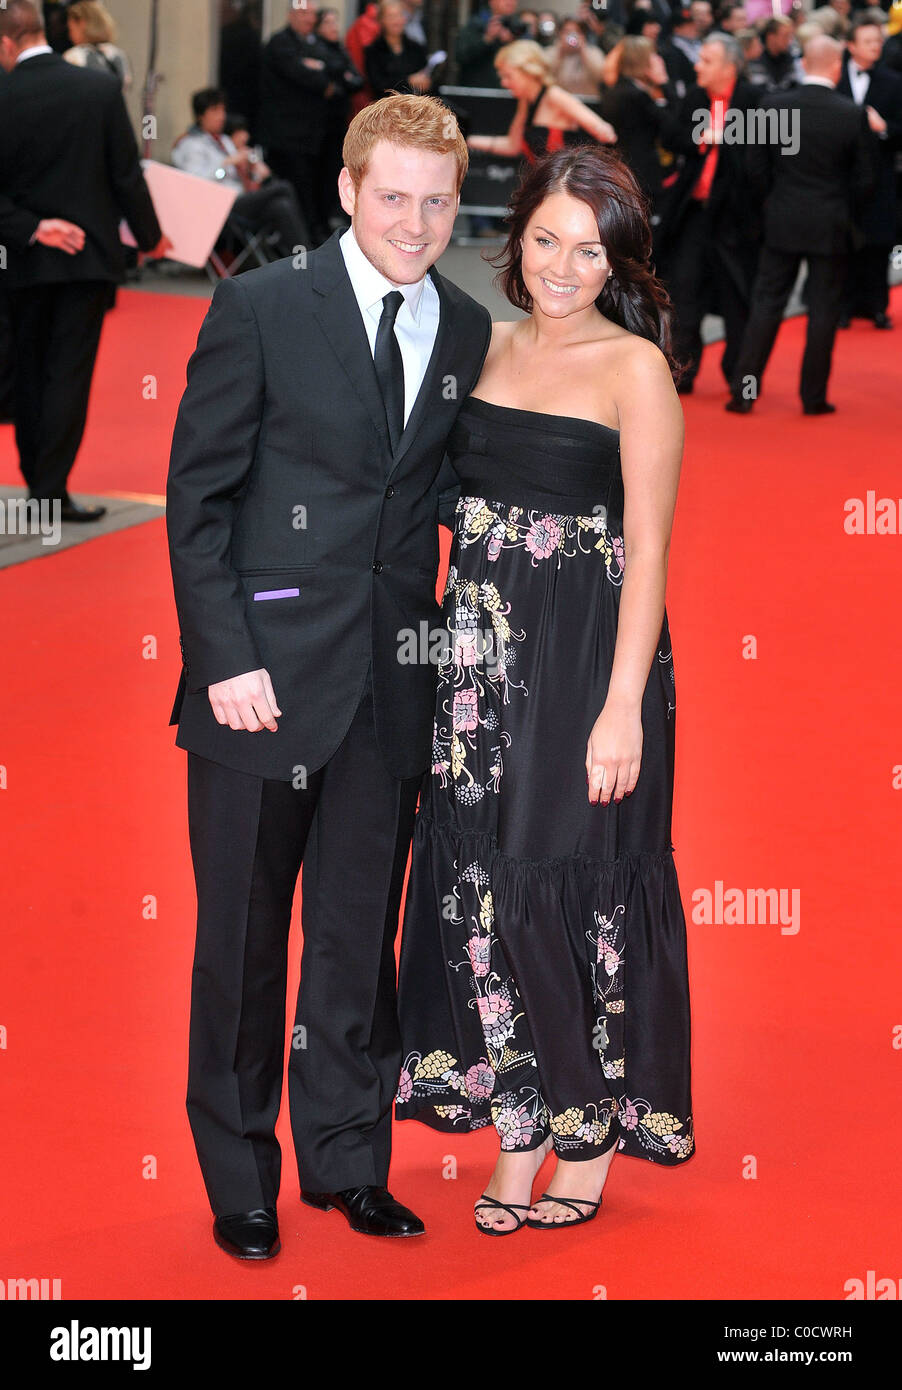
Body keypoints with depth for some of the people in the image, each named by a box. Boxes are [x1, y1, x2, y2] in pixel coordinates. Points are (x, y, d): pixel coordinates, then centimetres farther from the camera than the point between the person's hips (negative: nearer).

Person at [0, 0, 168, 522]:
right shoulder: (101, 88, -8)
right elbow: (127, 174, -4)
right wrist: (150, 235, 7)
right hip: (90, 253, -1)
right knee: (70, 371, 1)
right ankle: (52, 487, -3)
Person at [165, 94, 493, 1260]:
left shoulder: (468, 333, 7)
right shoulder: (261, 309, -6)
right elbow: (197, 496, -7)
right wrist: (225, 657, -13)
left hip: (392, 683, 4)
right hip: (265, 673, -4)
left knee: (361, 934, 13)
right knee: (242, 940, 7)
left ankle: (348, 1161, 28)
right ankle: (238, 1179, 22)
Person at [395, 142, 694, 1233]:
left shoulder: (634, 366, -7)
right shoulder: (488, 347, 9)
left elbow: (648, 546, -11)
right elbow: (463, 501, 14)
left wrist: (623, 706, -18)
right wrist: (455, 643, 5)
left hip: (589, 656, -5)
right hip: (482, 655, 5)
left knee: (580, 886, 1)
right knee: (484, 886, 7)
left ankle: (590, 1135, 17)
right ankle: (518, 1128, 19)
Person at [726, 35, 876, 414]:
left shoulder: (775, 106, -5)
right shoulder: (853, 115, -9)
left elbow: (757, 168, -1)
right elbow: (865, 178, -4)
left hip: (782, 223, 2)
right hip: (831, 226, -2)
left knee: (767, 302, 7)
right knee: (823, 309, 6)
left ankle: (743, 392, 4)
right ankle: (813, 397, 10)